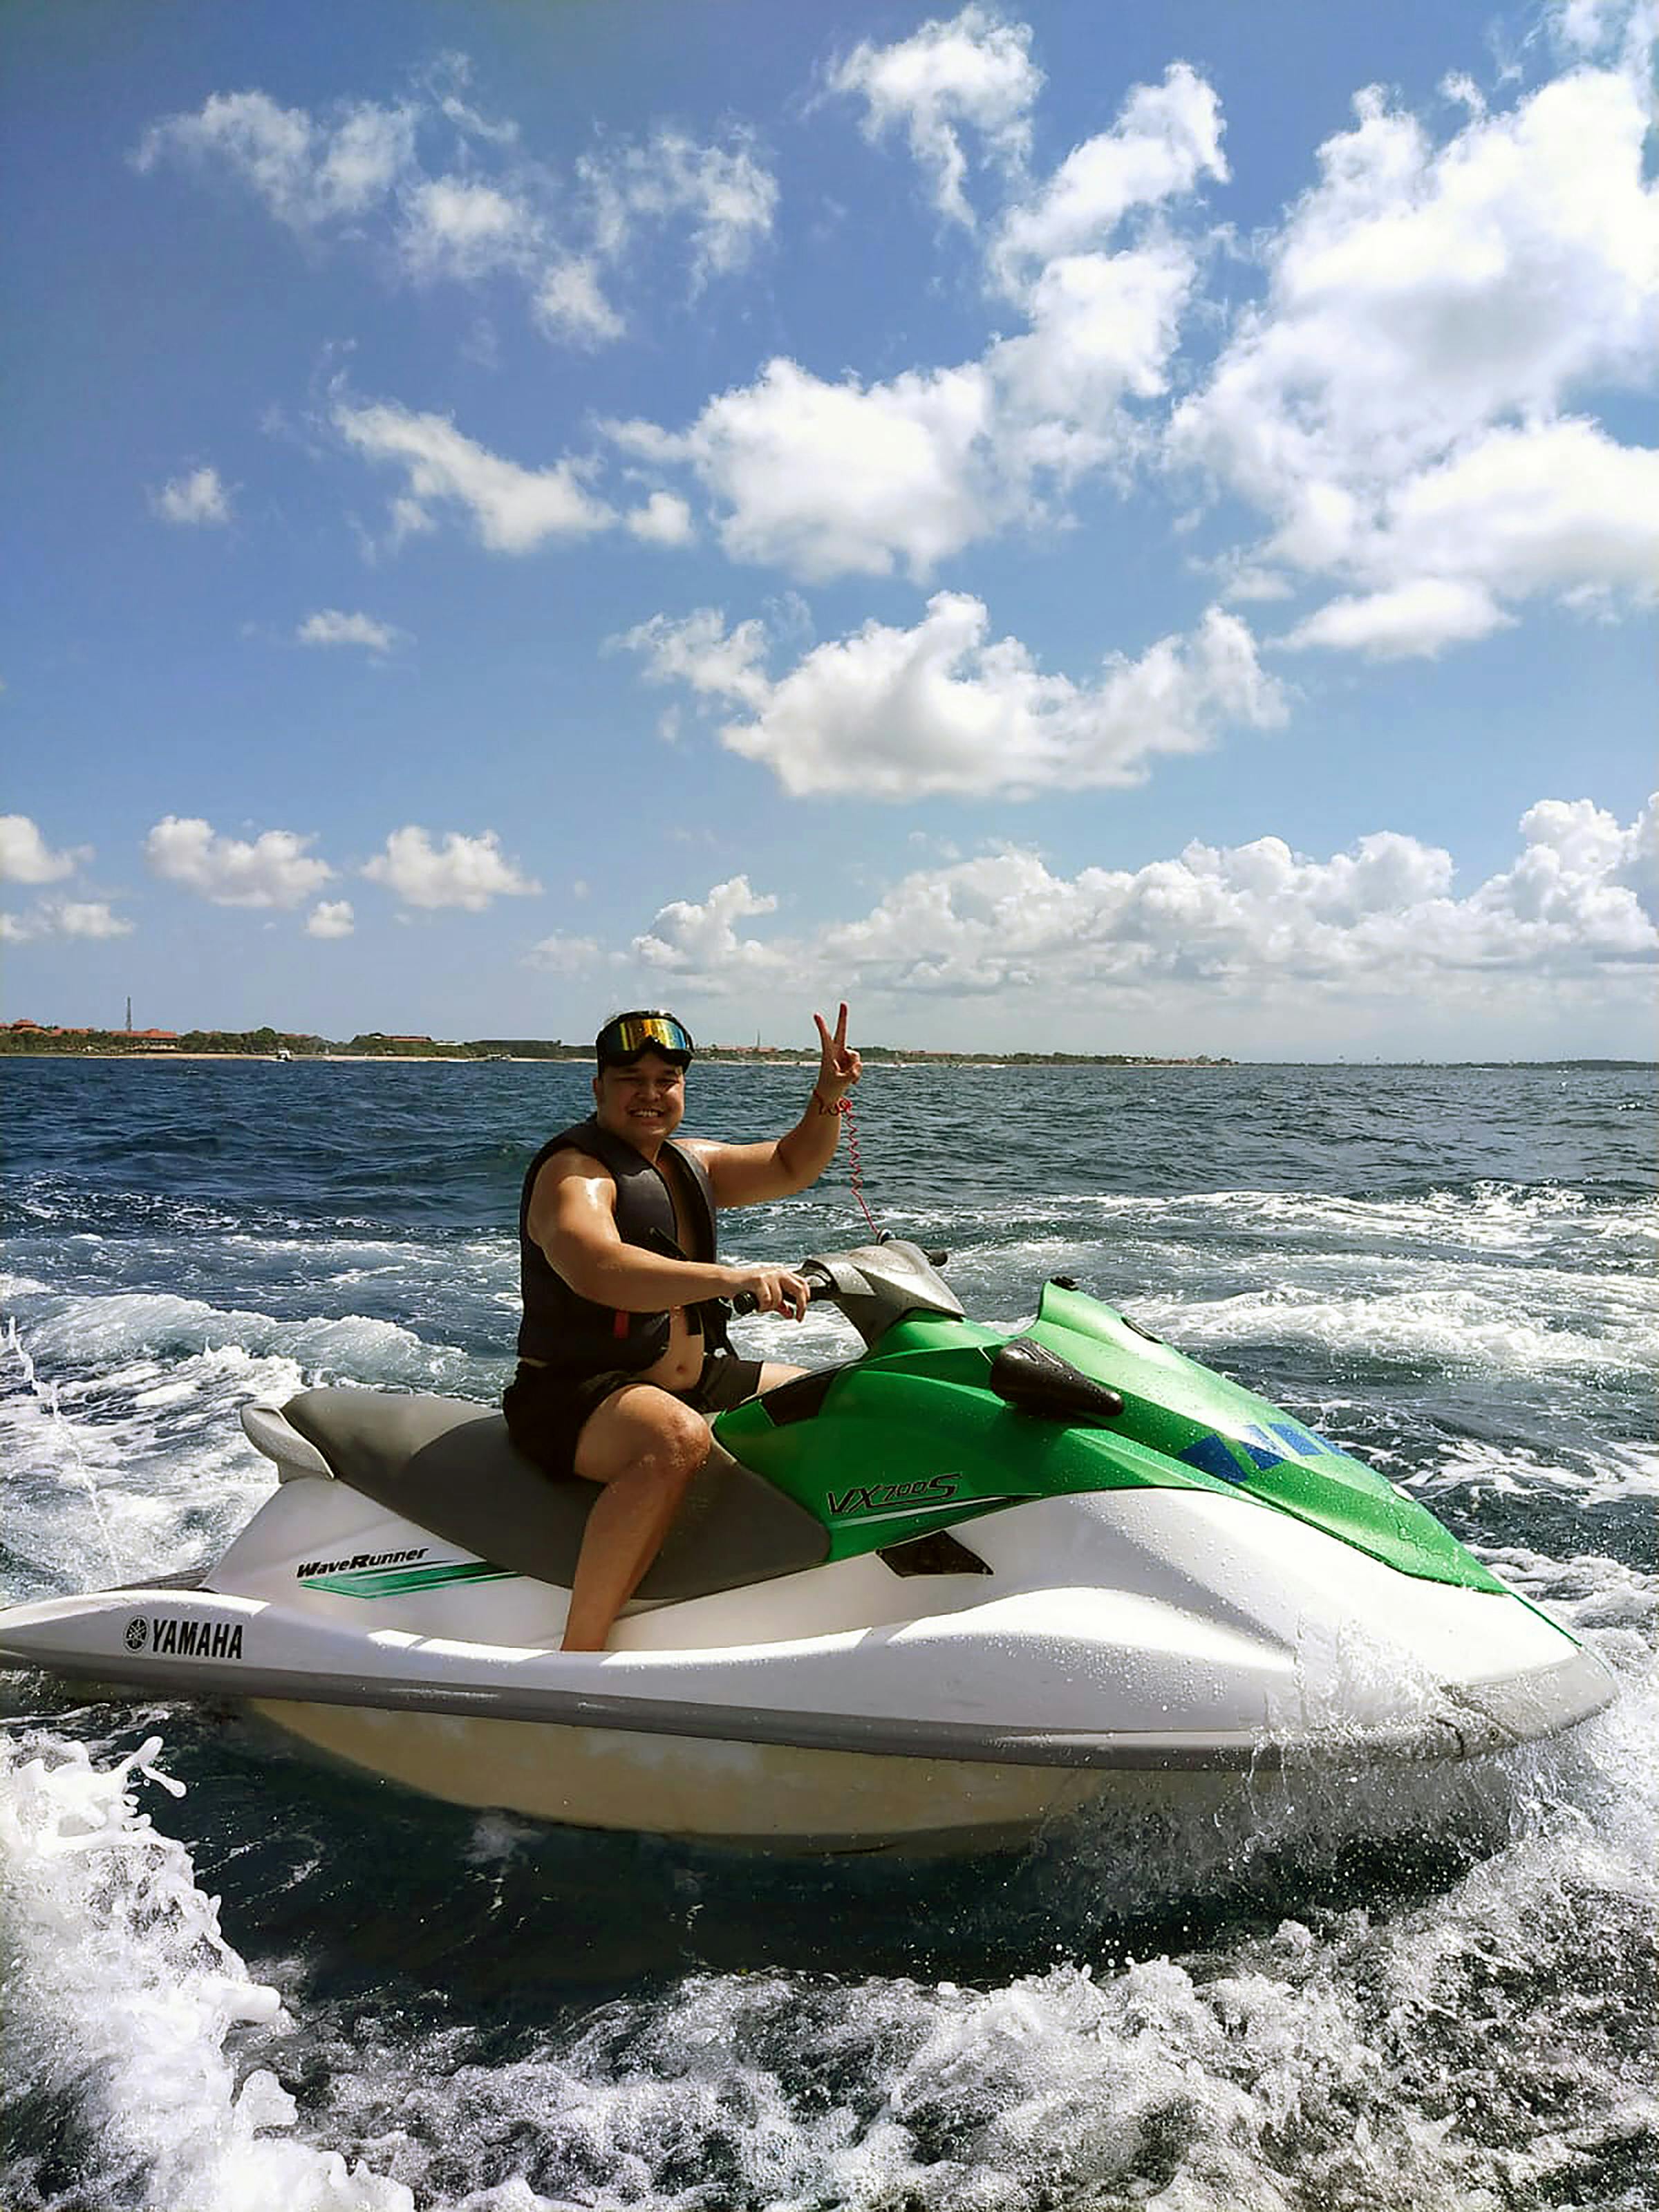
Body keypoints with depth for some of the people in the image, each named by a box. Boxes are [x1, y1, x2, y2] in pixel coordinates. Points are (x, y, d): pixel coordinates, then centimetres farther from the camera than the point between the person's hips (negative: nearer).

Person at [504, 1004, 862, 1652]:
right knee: (679, 1440, -41)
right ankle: (576, 1659, -36)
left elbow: (790, 1167, 21)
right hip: (574, 1396, -9)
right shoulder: (575, 1172, -15)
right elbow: (595, 1269, -36)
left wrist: (829, 1095, 3)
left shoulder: (688, 1161, 13)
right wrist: (730, 1278, -47)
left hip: (696, 1381, 9)